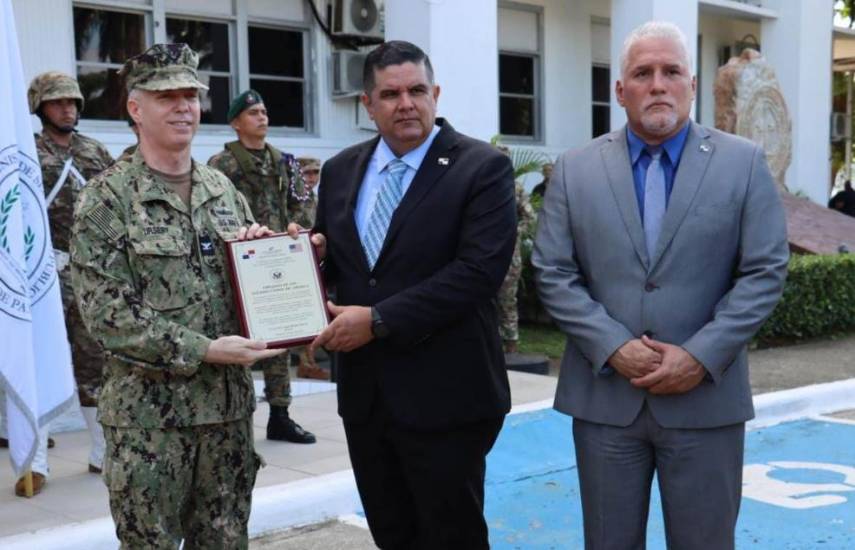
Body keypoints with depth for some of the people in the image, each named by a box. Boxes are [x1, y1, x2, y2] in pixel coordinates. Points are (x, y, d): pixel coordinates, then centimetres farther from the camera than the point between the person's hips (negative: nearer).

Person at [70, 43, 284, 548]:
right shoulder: (107, 198, -6)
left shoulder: (223, 190, 9)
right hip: (149, 410, -4)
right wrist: (203, 350, -19)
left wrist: (259, 248, -5)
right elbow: (106, 313, -13)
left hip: (229, 400, 5)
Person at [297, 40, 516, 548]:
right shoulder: (341, 171, 9)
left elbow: (480, 269, -19)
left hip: (445, 394, -5)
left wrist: (379, 320, -20)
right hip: (365, 392, 5)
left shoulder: (483, 167, -9)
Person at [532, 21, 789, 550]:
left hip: (706, 399, -1)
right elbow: (554, 274, 0)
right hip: (604, 396, 1)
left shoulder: (744, 163, 1)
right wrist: (614, 347, -12)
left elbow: (765, 271, -3)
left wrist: (701, 357, -12)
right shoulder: (576, 169, 4)